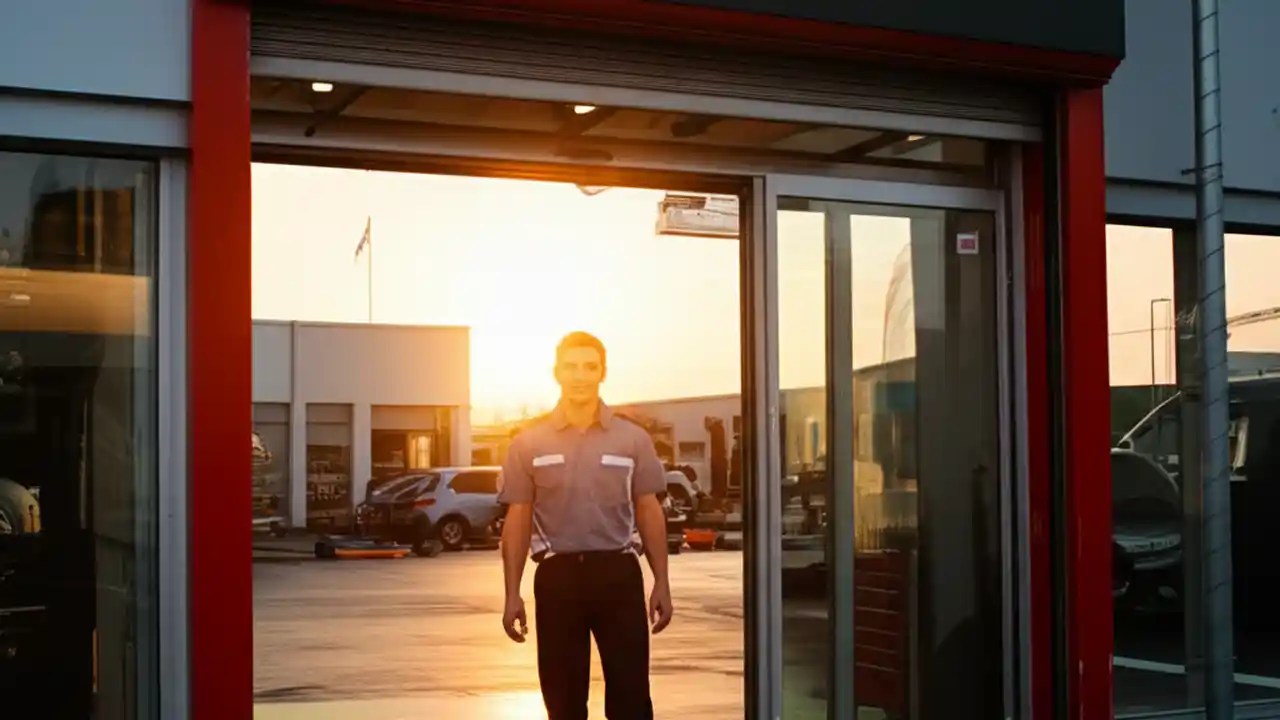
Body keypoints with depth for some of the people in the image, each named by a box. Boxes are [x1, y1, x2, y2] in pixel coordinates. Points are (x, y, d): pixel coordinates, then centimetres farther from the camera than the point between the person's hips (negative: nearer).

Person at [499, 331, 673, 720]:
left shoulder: (633, 439, 3)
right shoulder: (529, 443, 2)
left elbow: (649, 511, 6)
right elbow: (517, 520, 3)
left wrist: (661, 583, 1)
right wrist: (512, 594, -1)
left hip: (618, 573, 0)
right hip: (557, 576, 0)